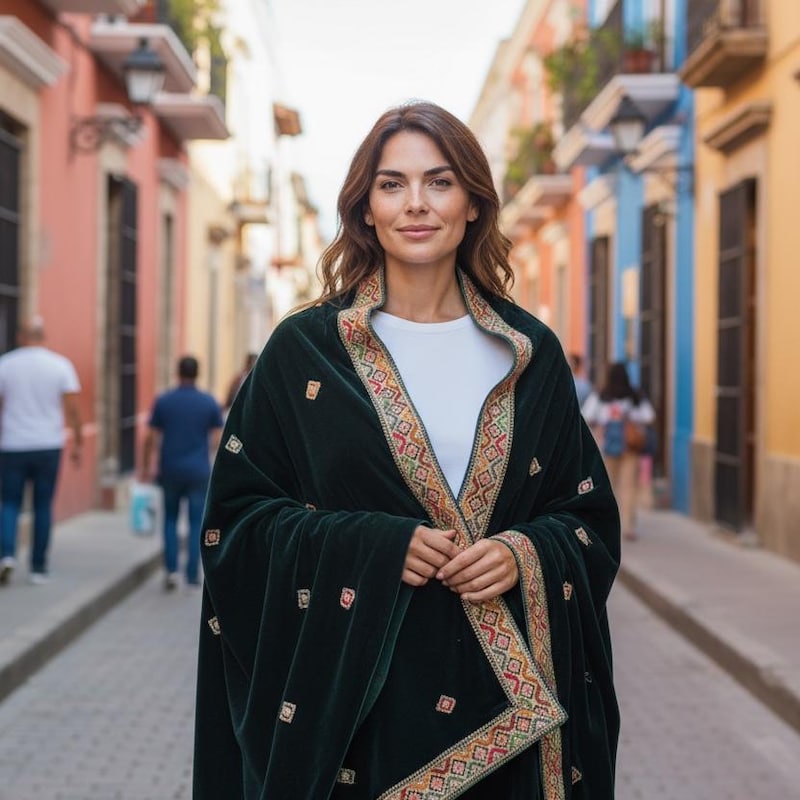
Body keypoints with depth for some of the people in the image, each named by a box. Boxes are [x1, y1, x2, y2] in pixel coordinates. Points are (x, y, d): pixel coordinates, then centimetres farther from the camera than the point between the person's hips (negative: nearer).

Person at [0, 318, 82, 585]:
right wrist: (78, 443, 2)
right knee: (43, 507, 8)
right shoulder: (60, 365, -2)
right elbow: (73, 408, -6)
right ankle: (39, 567, 11)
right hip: (48, 446, 0)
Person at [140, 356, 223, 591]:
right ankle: (193, 574, 5)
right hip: (199, 470, -1)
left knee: (170, 519, 16)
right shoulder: (210, 402, -3)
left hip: (170, 470, 1)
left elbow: (151, 439, -2)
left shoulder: (163, 401, -3)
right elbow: (218, 439, -1)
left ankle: (171, 569, 4)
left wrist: (146, 468, 7)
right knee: (196, 523, 7)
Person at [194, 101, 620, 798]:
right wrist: (374, 548, -17)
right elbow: (238, 513, -2)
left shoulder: (532, 353, 4)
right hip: (354, 689, -2)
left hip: (506, 692, 2)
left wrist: (526, 554, -13)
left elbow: (589, 515, 8)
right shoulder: (305, 349, -2)